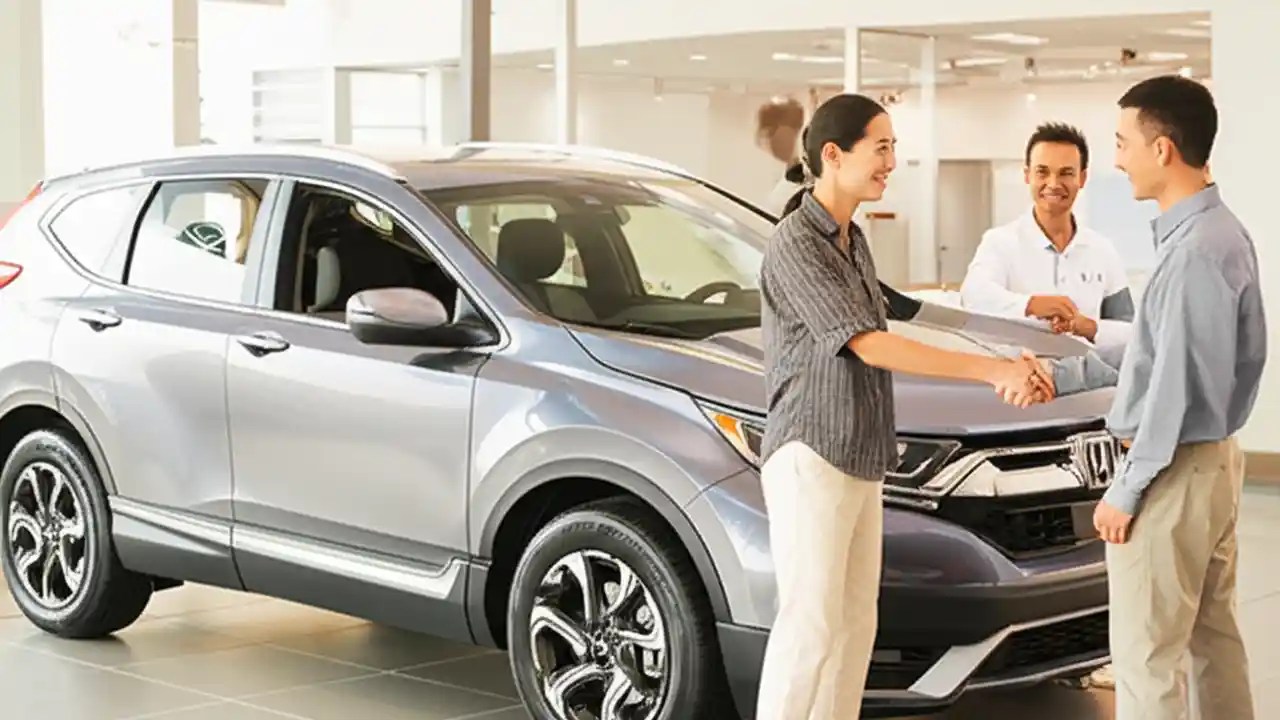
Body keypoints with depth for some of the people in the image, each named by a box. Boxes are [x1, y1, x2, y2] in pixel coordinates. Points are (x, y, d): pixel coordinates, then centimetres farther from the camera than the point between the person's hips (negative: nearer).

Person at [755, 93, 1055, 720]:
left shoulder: (854, 240, 13)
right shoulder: (795, 245, -15)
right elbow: (870, 346, -20)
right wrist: (994, 371, -21)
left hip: (859, 461, 9)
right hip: (810, 458, -9)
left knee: (854, 623, 9)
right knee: (811, 624, -9)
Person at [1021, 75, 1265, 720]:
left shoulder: (1196, 250, -23)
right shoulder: (1216, 232, 9)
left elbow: (1175, 386, -24)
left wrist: (1126, 491, -17)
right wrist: (1064, 375, 16)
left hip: (1174, 472, -10)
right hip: (1212, 459, 10)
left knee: (1146, 657, -2)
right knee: (1213, 638, 17)